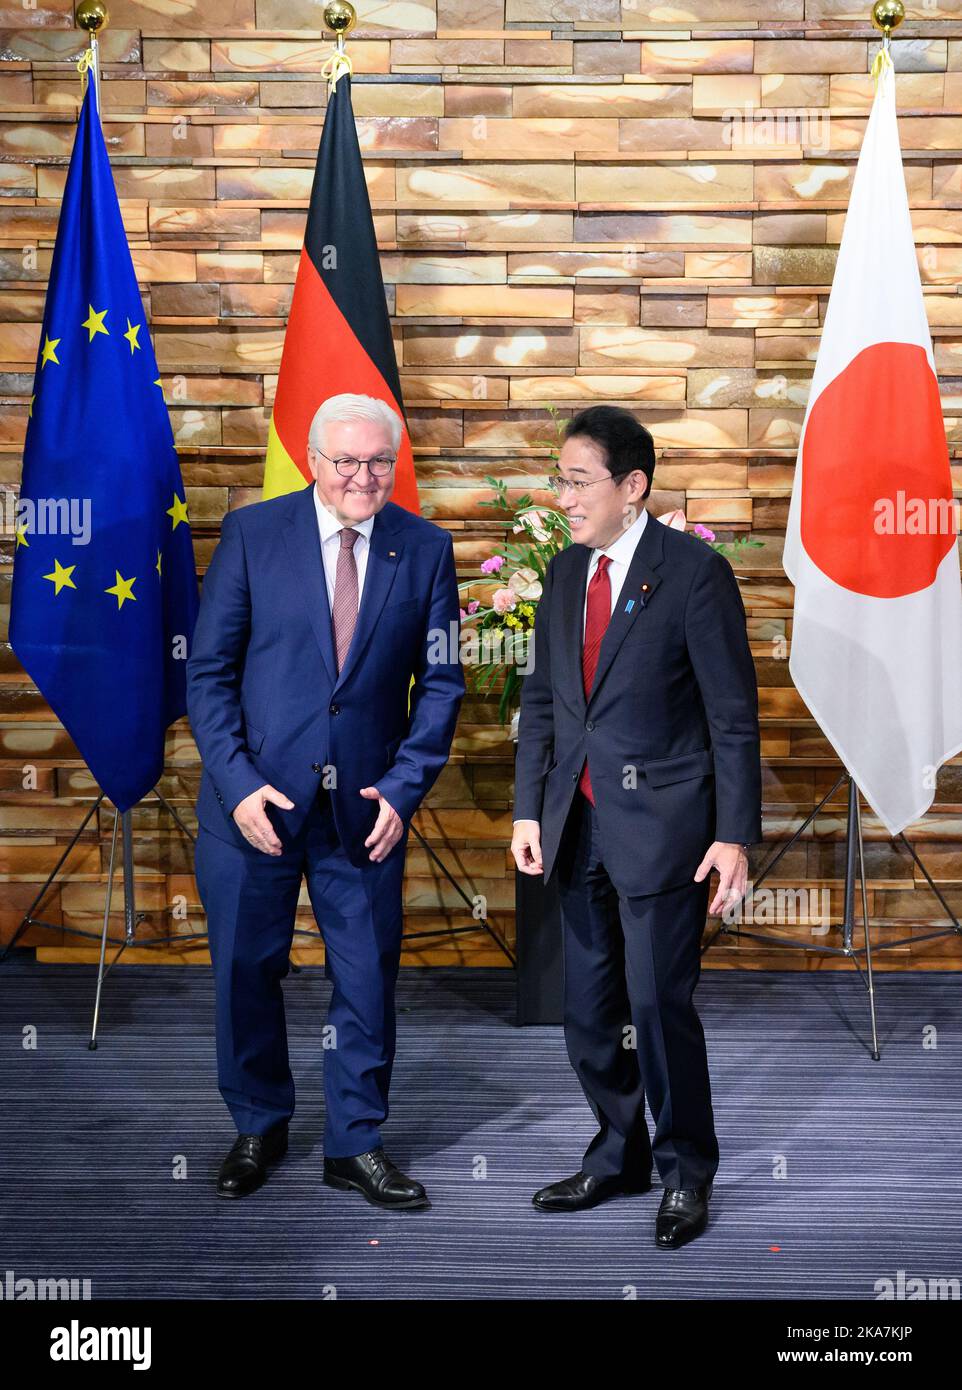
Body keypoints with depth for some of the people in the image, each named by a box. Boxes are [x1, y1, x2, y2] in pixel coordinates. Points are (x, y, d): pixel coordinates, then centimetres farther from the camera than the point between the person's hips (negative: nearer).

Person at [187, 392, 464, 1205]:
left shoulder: (426, 549, 0)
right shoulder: (252, 533, -3)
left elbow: (440, 681, 2)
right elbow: (209, 670, -3)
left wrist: (404, 788, -9)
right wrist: (237, 783, -11)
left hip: (366, 806, 1)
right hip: (256, 801, 0)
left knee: (368, 979, 7)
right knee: (247, 972, 11)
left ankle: (356, 1145, 25)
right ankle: (259, 1129, 33)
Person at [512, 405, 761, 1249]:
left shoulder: (694, 572, -9)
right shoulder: (565, 573, 10)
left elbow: (734, 714, -9)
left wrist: (735, 835, -13)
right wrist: (529, 810, 8)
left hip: (659, 822, -6)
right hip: (579, 823, 6)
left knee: (659, 1004, -2)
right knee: (590, 1009, 13)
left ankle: (686, 1171, 17)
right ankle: (619, 1158, 29)